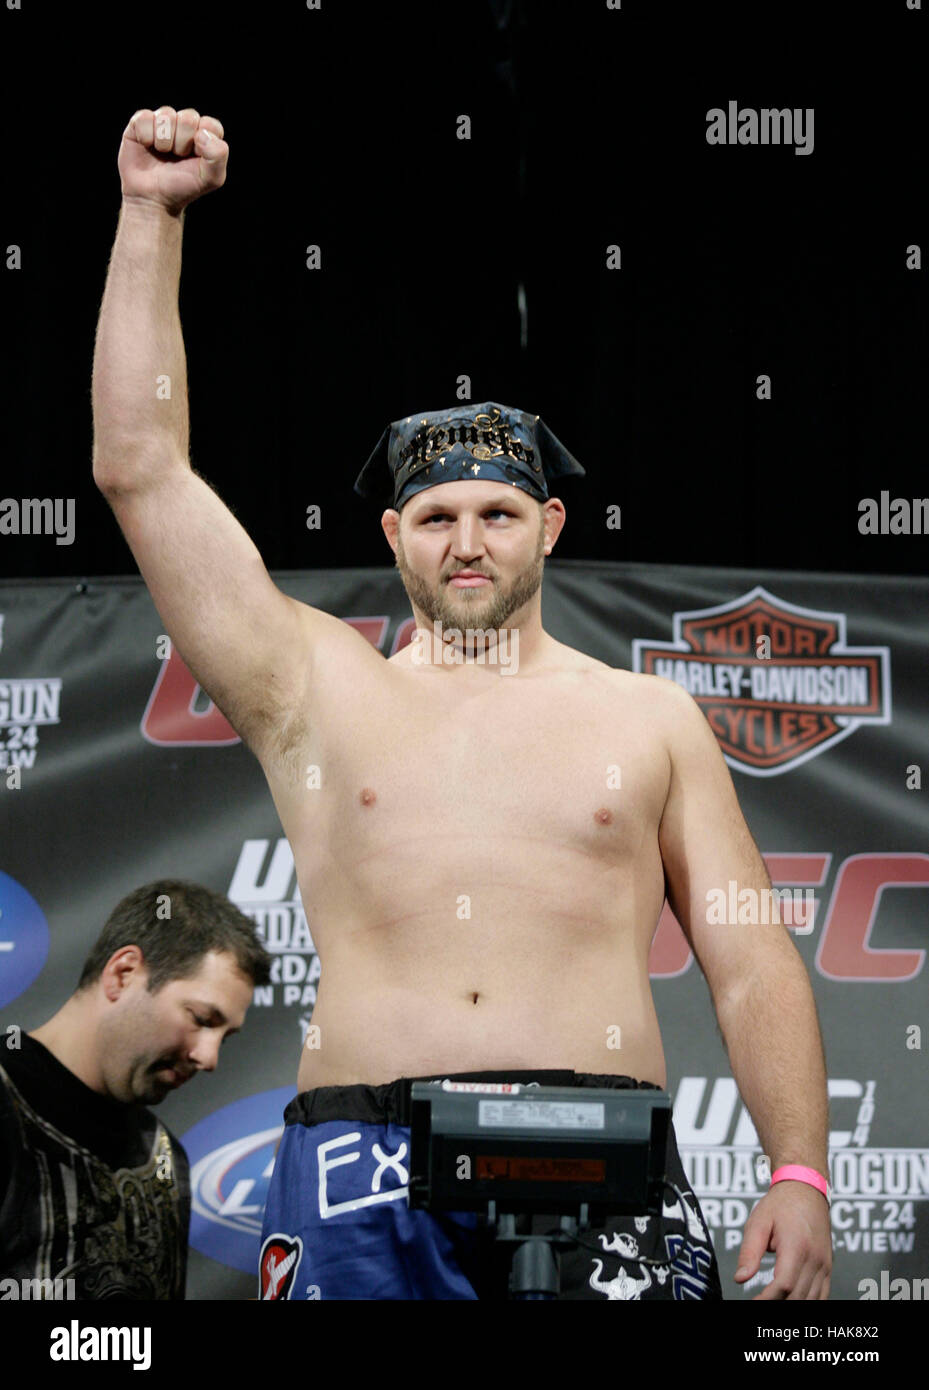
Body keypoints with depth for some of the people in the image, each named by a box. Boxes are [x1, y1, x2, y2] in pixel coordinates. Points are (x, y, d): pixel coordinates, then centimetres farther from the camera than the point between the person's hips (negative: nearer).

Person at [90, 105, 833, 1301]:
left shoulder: (649, 718, 18)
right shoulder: (316, 688, 15)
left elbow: (752, 967, 14)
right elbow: (140, 473, 9)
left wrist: (799, 1175, -1)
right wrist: (152, 217, 7)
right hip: (361, 1167, 0)